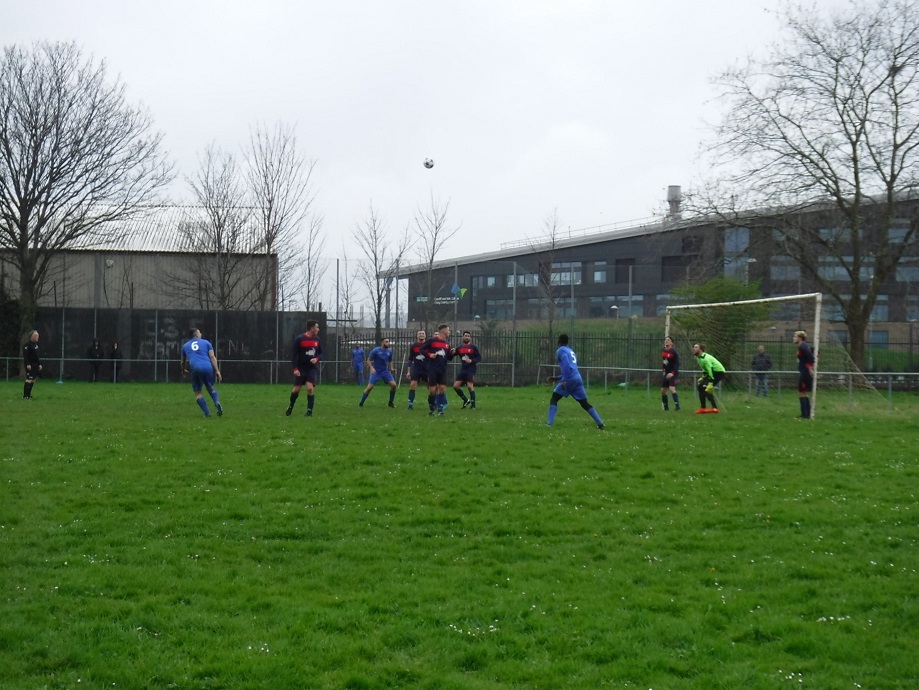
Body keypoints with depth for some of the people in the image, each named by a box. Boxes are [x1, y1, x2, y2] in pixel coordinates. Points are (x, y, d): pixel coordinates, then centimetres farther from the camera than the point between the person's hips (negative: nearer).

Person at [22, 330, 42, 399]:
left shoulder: (36, 344, 15)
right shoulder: (27, 345, -13)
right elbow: (25, 355, -18)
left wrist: (39, 364, 18)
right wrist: (27, 364, -25)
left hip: (35, 365, 9)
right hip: (30, 365, -9)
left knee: (33, 380, 10)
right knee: (29, 380, -13)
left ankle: (28, 395, 17)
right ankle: (25, 396, -12)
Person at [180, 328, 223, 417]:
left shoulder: (185, 346, 24)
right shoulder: (206, 342, 19)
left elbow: (183, 361, 37)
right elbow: (212, 357, 7)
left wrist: (183, 370, 57)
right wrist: (217, 371, 3)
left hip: (195, 369, 0)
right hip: (208, 367, 1)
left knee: (198, 392, 11)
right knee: (210, 387, 22)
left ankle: (207, 413, -4)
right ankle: (217, 402, -7)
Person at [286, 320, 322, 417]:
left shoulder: (317, 339, 4)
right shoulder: (299, 339, -8)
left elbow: (321, 353, 13)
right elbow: (294, 354, -7)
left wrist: (316, 359, -10)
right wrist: (295, 368, -15)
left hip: (313, 368, 2)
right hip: (301, 368, -2)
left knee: (310, 388, -15)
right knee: (296, 389, 2)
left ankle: (309, 411, -8)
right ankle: (290, 407, 28)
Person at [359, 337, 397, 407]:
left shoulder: (389, 351, 2)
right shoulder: (375, 351, -12)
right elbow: (369, 360, -6)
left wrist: (391, 368, 0)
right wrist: (371, 367, -21)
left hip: (385, 371, 4)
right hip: (376, 372, -4)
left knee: (393, 385, -11)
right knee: (369, 387, -11)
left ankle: (391, 402, 5)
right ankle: (361, 403, 4)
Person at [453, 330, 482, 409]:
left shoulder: (474, 347, -3)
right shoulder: (459, 348, 9)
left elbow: (479, 357, -4)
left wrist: (472, 361, -20)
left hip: (471, 370, -5)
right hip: (463, 370, 5)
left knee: (470, 386, -14)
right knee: (455, 385, -2)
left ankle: (473, 404, -2)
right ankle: (466, 400, 14)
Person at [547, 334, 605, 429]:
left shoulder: (560, 350, 2)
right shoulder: (571, 351, 27)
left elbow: (566, 365, -15)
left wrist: (564, 380, -20)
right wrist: (557, 377, 34)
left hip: (569, 379, -7)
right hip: (578, 379, 7)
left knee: (553, 399, 2)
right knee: (585, 403, 12)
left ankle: (550, 423, -11)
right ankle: (600, 423, 6)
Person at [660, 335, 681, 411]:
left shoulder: (674, 352, -13)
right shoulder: (664, 351, 7)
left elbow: (677, 364, -17)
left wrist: (672, 373, -27)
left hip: (673, 374, -8)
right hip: (666, 373, 8)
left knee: (672, 389, -25)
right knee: (663, 390, 8)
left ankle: (677, 406, -27)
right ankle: (666, 407, 21)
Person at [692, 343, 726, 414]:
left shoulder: (705, 358, -24)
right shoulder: (699, 357, 6)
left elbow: (710, 370, -32)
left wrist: (710, 384, -37)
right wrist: (703, 377, 15)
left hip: (719, 372, -10)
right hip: (713, 372, 10)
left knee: (705, 387, -22)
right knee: (700, 387, 8)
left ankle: (714, 408, -24)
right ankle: (703, 408, 12)